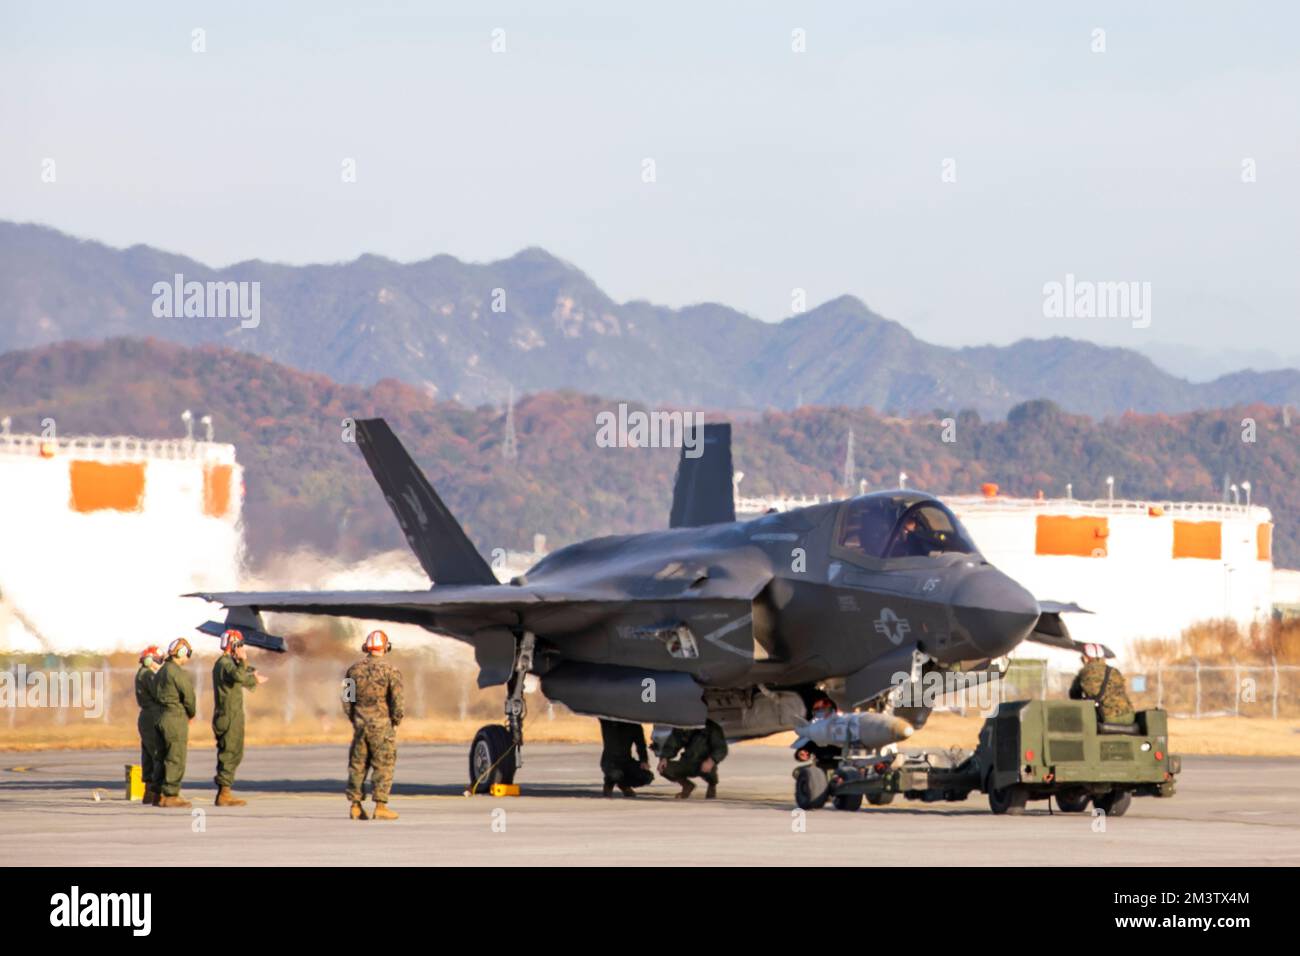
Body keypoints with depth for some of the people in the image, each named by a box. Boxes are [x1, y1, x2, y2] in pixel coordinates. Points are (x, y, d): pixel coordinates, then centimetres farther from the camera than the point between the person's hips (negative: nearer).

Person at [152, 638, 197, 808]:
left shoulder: (161, 672, 15)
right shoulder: (177, 672, -14)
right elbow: (189, 695, -15)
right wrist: (191, 714, 5)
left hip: (160, 717, 9)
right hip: (176, 718, -9)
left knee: (164, 758, 13)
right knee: (176, 759, -6)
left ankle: (159, 795, 14)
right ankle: (170, 796, -7)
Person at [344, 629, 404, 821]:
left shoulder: (354, 670, 6)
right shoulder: (391, 671, -9)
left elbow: (347, 700, 8)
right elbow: (397, 701, -11)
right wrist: (395, 723, 2)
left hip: (360, 725, 4)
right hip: (382, 725, -4)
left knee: (358, 765, 11)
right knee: (383, 766, 0)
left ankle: (355, 806, 12)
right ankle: (380, 807, -3)